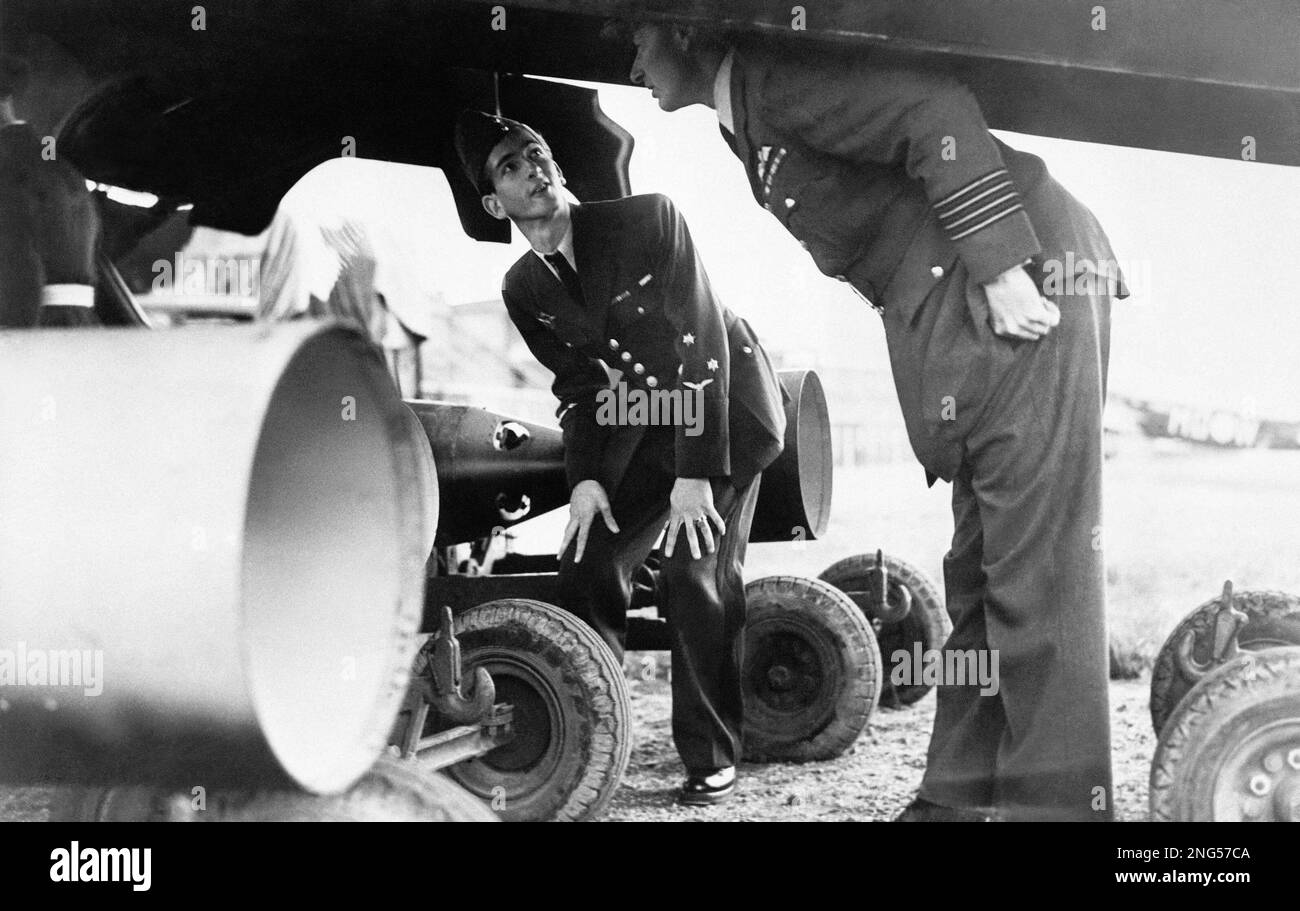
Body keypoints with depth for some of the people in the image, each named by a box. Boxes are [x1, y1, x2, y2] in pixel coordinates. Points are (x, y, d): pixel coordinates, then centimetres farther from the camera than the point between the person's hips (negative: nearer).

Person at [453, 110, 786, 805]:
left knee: (695, 575, -17)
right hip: (645, 415, 6)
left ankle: (711, 758, -4)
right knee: (587, 561, -3)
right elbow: (578, 386, 5)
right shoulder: (523, 290, -4)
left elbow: (702, 340, -24)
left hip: (728, 402, -5)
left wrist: (697, 473, -28)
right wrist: (584, 478, -10)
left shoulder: (646, 220, -21)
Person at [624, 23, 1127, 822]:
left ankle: (1053, 801, -7)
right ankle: (963, 799, 16)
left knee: (1037, 565, -10)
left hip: (1024, 285, -10)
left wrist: (1002, 269, -23)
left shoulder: (774, 80, -10)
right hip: (960, 307, 10)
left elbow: (938, 114, -21)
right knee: (981, 571, 10)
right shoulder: (747, 117, 20)